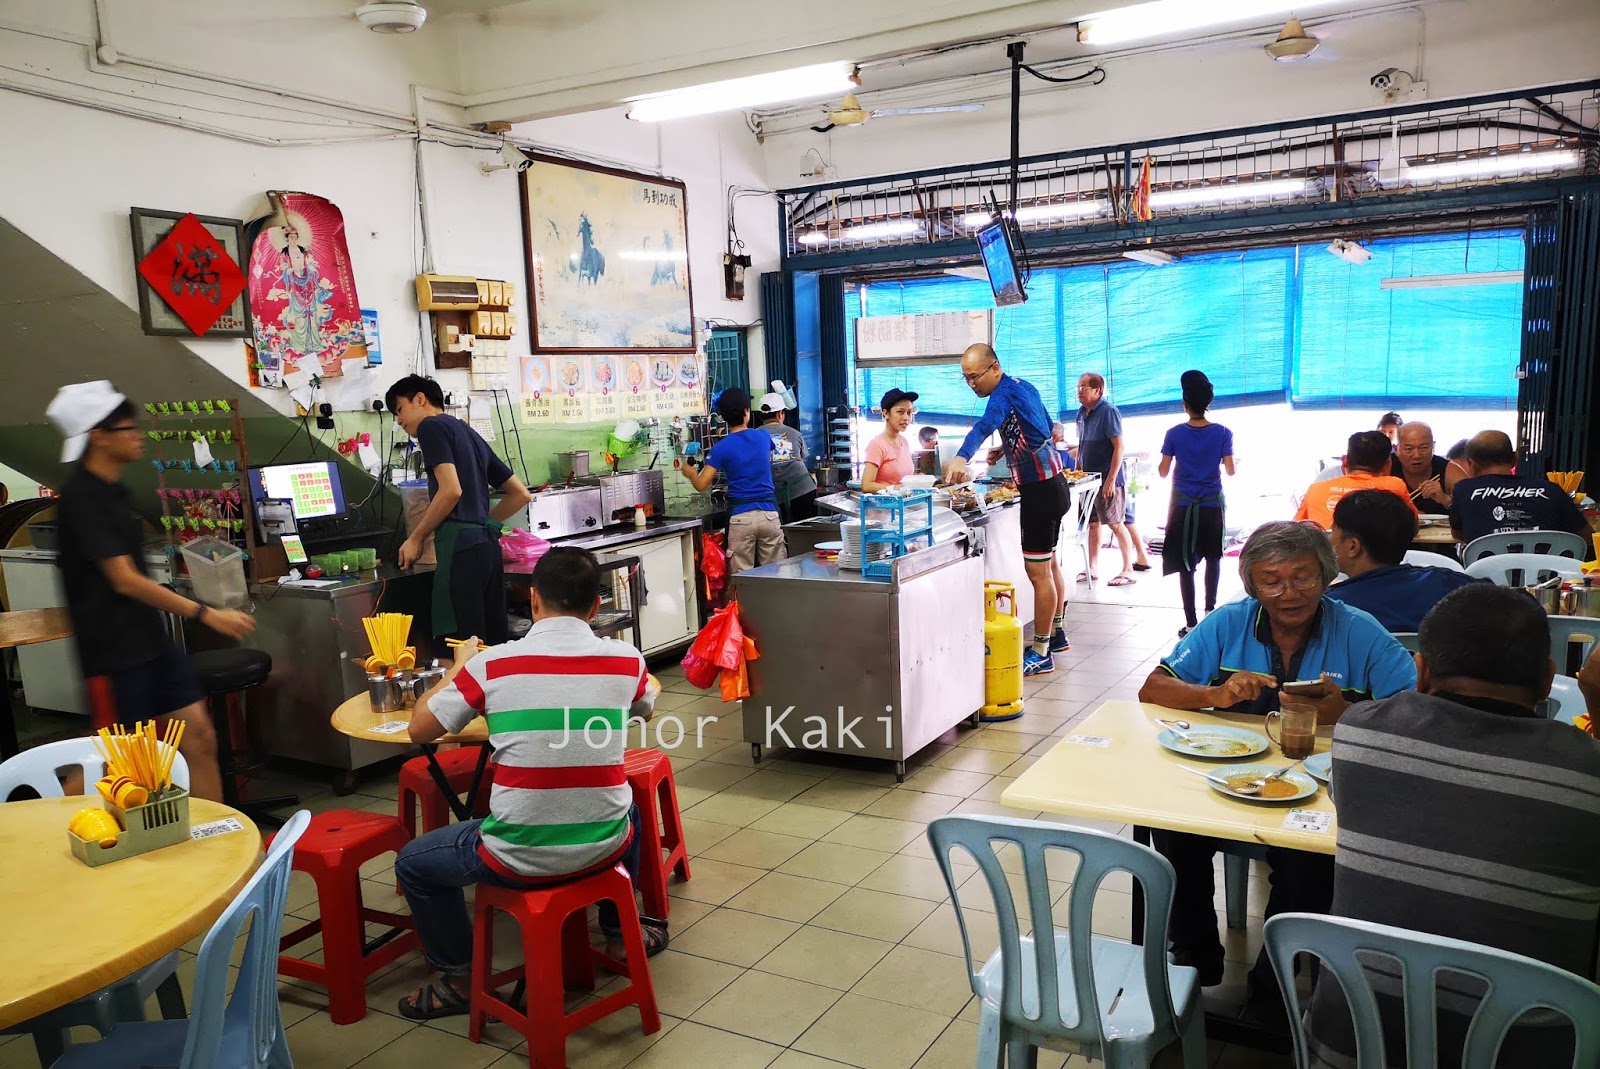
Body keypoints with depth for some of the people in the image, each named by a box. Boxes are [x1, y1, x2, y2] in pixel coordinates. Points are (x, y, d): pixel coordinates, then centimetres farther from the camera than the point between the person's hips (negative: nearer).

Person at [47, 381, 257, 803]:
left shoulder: (114, 490, 11)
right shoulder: (81, 496, -16)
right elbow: (125, 579, -21)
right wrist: (207, 614, -23)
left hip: (149, 638, 8)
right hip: (115, 649, -8)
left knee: (199, 737, 5)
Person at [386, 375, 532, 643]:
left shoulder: (431, 426, 1)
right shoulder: (470, 434, 24)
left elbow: (451, 490, -15)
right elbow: (521, 494, 23)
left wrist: (416, 538, -5)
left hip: (461, 545, -8)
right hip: (487, 543, 8)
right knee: (492, 642, 6)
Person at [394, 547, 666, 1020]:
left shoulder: (492, 664, -12)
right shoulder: (626, 660, -5)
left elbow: (419, 730, 3)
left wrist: (458, 667, 18)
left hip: (519, 858, -3)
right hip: (605, 848, 3)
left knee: (414, 862, 25)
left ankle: (460, 978, 33)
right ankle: (620, 932, 45)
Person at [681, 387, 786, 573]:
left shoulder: (721, 448, -5)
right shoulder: (764, 438, 4)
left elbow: (701, 485, -6)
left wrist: (688, 472, 17)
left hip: (741, 517, -2)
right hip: (769, 513, 2)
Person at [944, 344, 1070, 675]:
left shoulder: (1005, 392, -20)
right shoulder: (1024, 387, 10)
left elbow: (984, 425, -41)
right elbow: (1047, 426, 24)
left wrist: (960, 458, -57)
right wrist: (1010, 446, 15)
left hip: (1041, 491, -11)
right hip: (1052, 484, 11)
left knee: (1037, 571, -7)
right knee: (1049, 564, 21)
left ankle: (1041, 654, -1)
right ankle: (1057, 633, 36)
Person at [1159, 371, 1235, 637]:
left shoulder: (1174, 434, -6)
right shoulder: (1222, 433, -6)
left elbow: (1163, 472, -3)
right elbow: (1230, 470, -5)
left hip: (1183, 506, -1)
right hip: (1212, 505, 1)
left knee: (1186, 564, 1)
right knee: (1213, 557, 22)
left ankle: (1191, 623, 0)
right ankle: (1210, 609, 25)